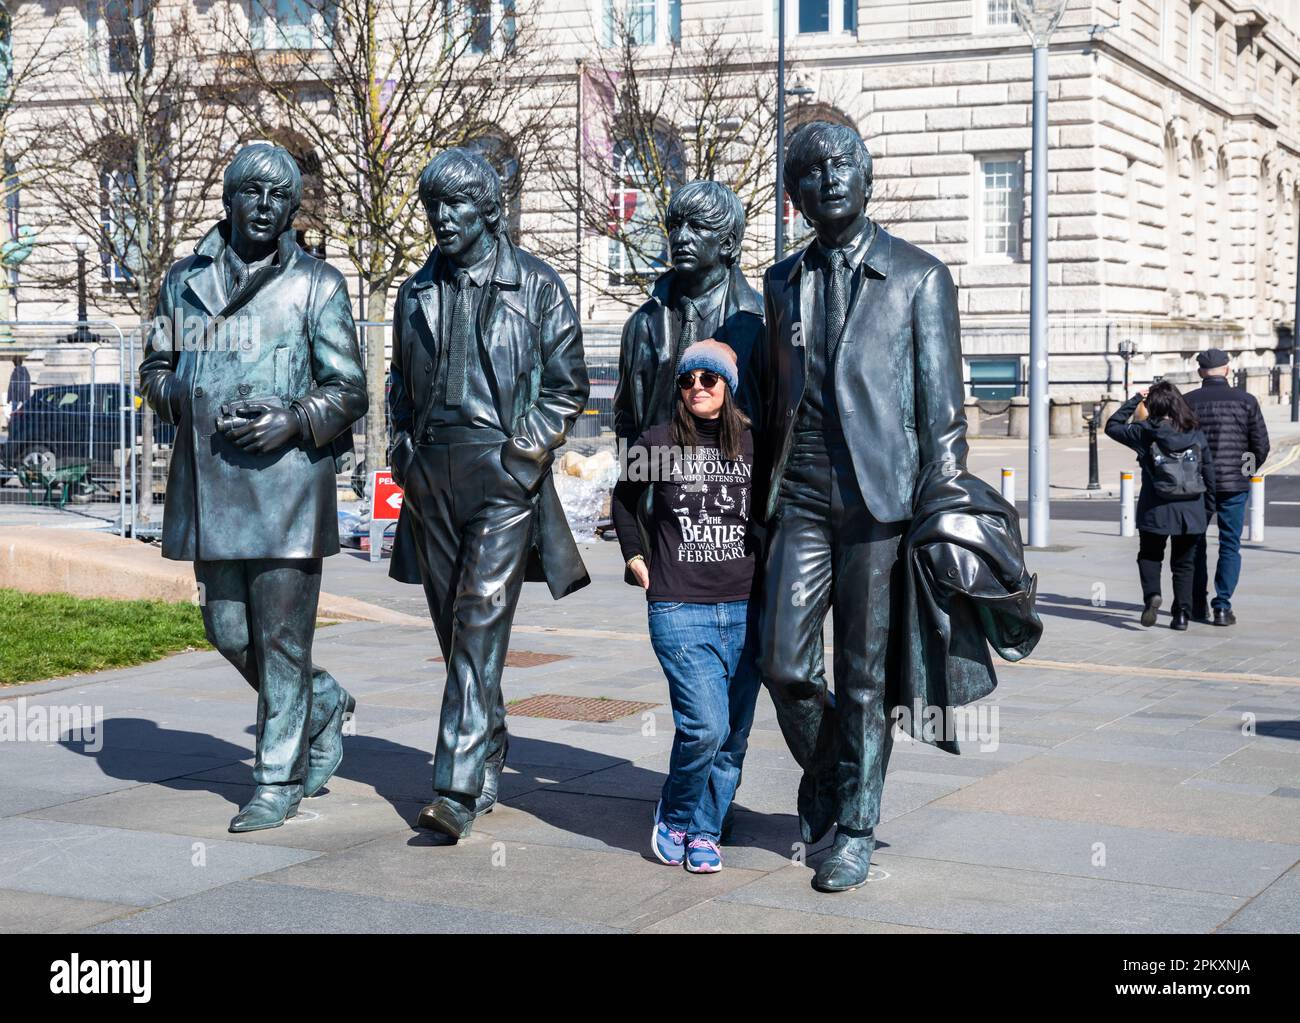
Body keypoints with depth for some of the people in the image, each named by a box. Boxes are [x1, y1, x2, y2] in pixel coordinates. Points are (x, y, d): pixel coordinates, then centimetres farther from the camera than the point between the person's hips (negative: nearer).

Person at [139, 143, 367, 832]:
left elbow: (348, 392, 1)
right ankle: (325, 704, 34)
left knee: (281, 635, -3)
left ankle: (279, 779, 8)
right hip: (208, 481, 5)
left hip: (287, 477, -5)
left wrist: (292, 420, -16)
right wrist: (192, 402, -3)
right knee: (227, 629, 10)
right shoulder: (185, 281, 13)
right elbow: (155, 370, 19)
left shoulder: (316, 284, 2)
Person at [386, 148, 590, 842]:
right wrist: (404, 447, 10)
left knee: (481, 621, -14)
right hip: (432, 474, 5)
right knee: (453, 625, 9)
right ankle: (489, 758, 24)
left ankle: (459, 787, -18)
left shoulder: (536, 286, 2)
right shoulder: (417, 291, 15)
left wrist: (524, 449, -8)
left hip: (503, 473, -5)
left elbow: (567, 384, 3)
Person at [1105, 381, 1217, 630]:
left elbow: (1112, 426, 8)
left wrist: (1134, 400, 12)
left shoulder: (1145, 433, -7)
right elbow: (1209, 478, 6)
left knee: (1149, 556, 17)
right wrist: (1207, 512, 15)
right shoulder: (1197, 436, 1)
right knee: (1184, 564, 14)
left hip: (1156, 512, -2)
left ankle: (1151, 594, -8)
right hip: (1191, 513, 2)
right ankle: (1182, 613, 8)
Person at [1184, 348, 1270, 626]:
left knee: (1195, 545, 14)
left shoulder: (1187, 402, -4)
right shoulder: (1246, 401, -3)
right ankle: (1222, 606, -1)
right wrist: (1248, 470, 16)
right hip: (1234, 484, -1)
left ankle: (1197, 606, 18)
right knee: (1230, 546, 6)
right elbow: (1262, 445, -2)